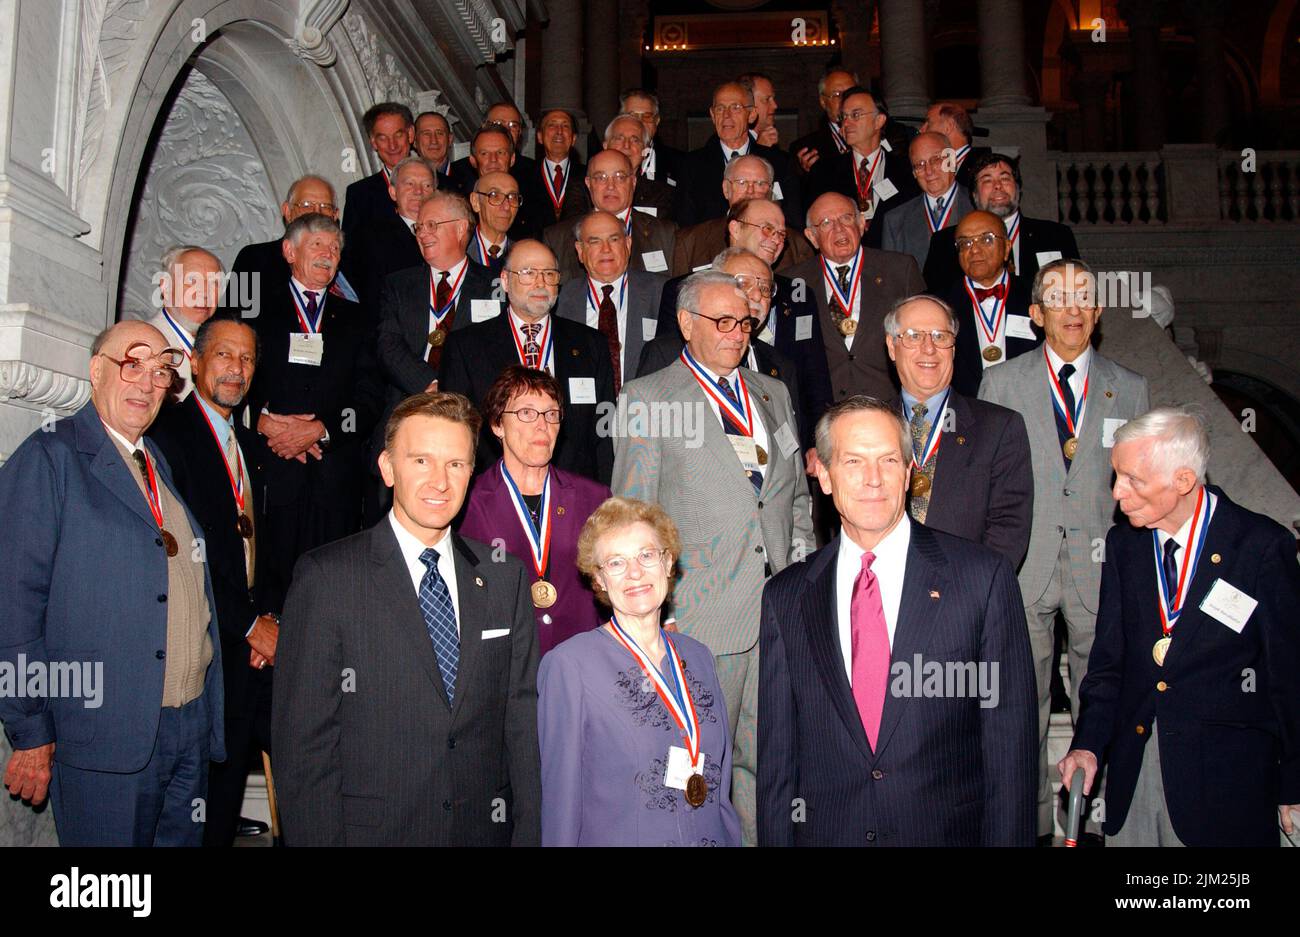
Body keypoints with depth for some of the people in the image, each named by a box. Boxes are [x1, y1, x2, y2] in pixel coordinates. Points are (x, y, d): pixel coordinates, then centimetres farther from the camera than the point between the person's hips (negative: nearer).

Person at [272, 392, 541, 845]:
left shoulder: (505, 577, 2)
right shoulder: (325, 578, -9)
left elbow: (522, 719, 3)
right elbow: (302, 737, -10)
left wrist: (529, 833, -2)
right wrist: (318, 838, -14)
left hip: (487, 827, 4)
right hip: (371, 829, -3)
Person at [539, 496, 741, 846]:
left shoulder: (698, 658, 4)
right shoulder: (569, 664, -13)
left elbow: (720, 788, 10)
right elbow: (560, 801, -10)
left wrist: (732, 839, 5)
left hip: (712, 835, 5)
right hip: (617, 836, -4)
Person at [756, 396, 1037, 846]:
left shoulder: (985, 577, -7)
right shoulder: (785, 598, -1)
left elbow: (1009, 741, -6)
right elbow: (776, 758, 1)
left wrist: (1006, 838, -10)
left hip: (949, 830, -1)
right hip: (823, 833, 2)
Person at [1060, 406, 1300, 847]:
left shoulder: (1264, 545, -9)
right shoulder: (1123, 543, 4)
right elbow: (1108, 658, 7)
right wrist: (1088, 743, -5)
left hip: (1226, 776, -4)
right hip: (1132, 765, 4)